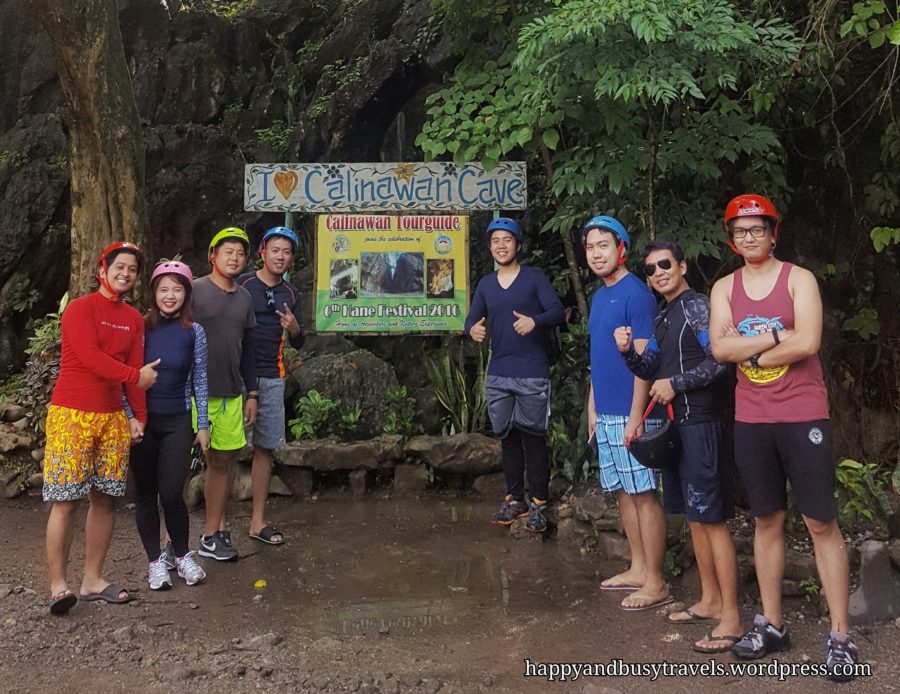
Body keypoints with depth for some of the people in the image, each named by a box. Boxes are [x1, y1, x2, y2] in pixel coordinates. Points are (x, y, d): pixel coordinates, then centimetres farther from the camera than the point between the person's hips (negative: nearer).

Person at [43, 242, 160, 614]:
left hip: (113, 417, 6)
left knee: (105, 498, 6)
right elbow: (90, 356, -16)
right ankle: (58, 584, 0)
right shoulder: (80, 308, -4)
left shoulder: (134, 318, 13)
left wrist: (140, 416, 3)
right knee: (65, 500, -5)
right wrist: (135, 376, -9)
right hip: (71, 415, -6)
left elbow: (138, 369, 9)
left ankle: (93, 579, 15)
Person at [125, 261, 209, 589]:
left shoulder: (193, 332, 1)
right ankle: (155, 560, 22)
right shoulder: (141, 327, -1)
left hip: (177, 421, 0)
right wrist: (130, 418, -6)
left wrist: (203, 424, 3)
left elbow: (199, 380, 4)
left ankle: (180, 553, 20)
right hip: (143, 420, 1)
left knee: (172, 493, -4)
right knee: (145, 493, 7)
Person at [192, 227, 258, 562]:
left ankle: (213, 532, 21)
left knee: (223, 460, 10)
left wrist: (252, 393, 15)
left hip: (231, 395, 6)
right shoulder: (194, 290, -6)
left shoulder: (244, 298, 13)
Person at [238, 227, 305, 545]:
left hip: (272, 378, 5)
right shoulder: (242, 285, -2)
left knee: (264, 447, 9)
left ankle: (258, 520, 18)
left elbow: (298, 344, 17)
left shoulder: (291, 294, 12)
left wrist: (294, 328, -5)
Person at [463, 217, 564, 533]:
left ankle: (538, 504, 7)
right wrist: (472, 329, -15)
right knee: (508, 437, 10)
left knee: (533, 437, -2)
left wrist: (534, 321, -29)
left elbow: (557, 311, -8)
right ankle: (514, 499, 20)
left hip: (532, 373, -4)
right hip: (498, 374, 4)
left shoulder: (535, 278, 1)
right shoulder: (485, 285, 14)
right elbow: (473, 318, 9)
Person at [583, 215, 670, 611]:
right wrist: (593, 408, 17)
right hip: (606, 415, 9)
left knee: (643, 495, -2)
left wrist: (635, 416, -19)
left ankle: (655, 583, 7)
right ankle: (638, 569, 25)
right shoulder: (599, 297, 14)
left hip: (630, 414, -9)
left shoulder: (636, 294, -12)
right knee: (623, 492, 14)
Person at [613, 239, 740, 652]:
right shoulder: (663, 318, 17)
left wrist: (675, 383, -15)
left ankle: (730, 617, 0)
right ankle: (710, 601, 25)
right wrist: (628, 351, 2)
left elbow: (720, 359, -19)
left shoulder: (698, 307, -9)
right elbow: (650, 370, 20)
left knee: (712, 518, -7)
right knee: (694, 517, 14)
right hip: (675, 425, 9)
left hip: (701, 425, -9)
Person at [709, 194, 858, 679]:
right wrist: (775, 336, -15)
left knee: (821, 523, -1)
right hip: (750, 420, 4)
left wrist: (750, 350, -9)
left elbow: (808, 343, -16)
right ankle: (771, 625, 21)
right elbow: (720, 348, -7)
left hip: (802, 416, -3)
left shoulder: (799, 279, -2)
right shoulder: (724, 288, 8)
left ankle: (840, 636, 7)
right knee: (766, 521, 11)